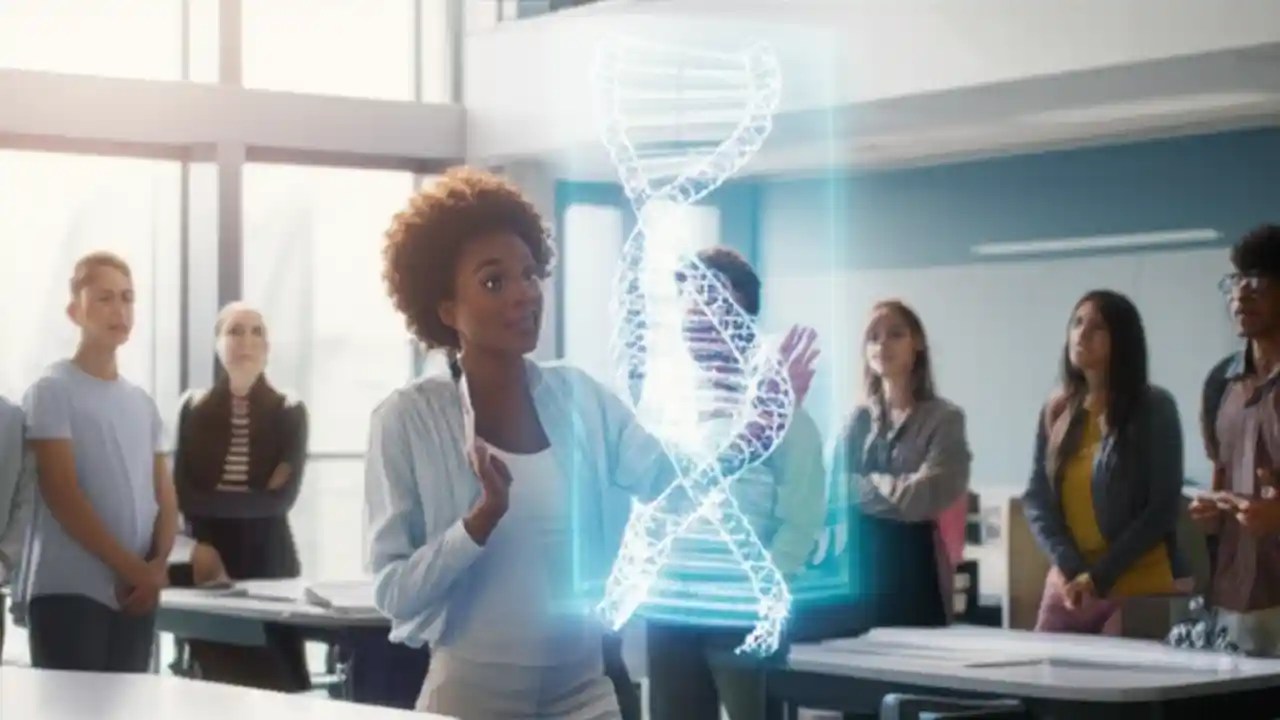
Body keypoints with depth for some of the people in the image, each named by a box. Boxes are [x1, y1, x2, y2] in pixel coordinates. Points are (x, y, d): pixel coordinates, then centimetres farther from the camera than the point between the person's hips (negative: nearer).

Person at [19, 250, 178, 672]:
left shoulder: (142, 403, 17)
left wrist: (157, 565, -4)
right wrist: (132, 568, -13)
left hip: (136, 593, 6)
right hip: (68, 592, -6)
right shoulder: (53, 391, -2)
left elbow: (165, 497, 15)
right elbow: (63, 496, -11)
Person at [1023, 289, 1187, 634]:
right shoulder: (1056, 411, 8)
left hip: (1137, 587, -4)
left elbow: (1162, 507, -6)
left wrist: (1100, 575, -10)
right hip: (1068, 585, 4)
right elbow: (1037, 498, 6)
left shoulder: (1154, 407, -4)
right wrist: (1069, 568, -9)